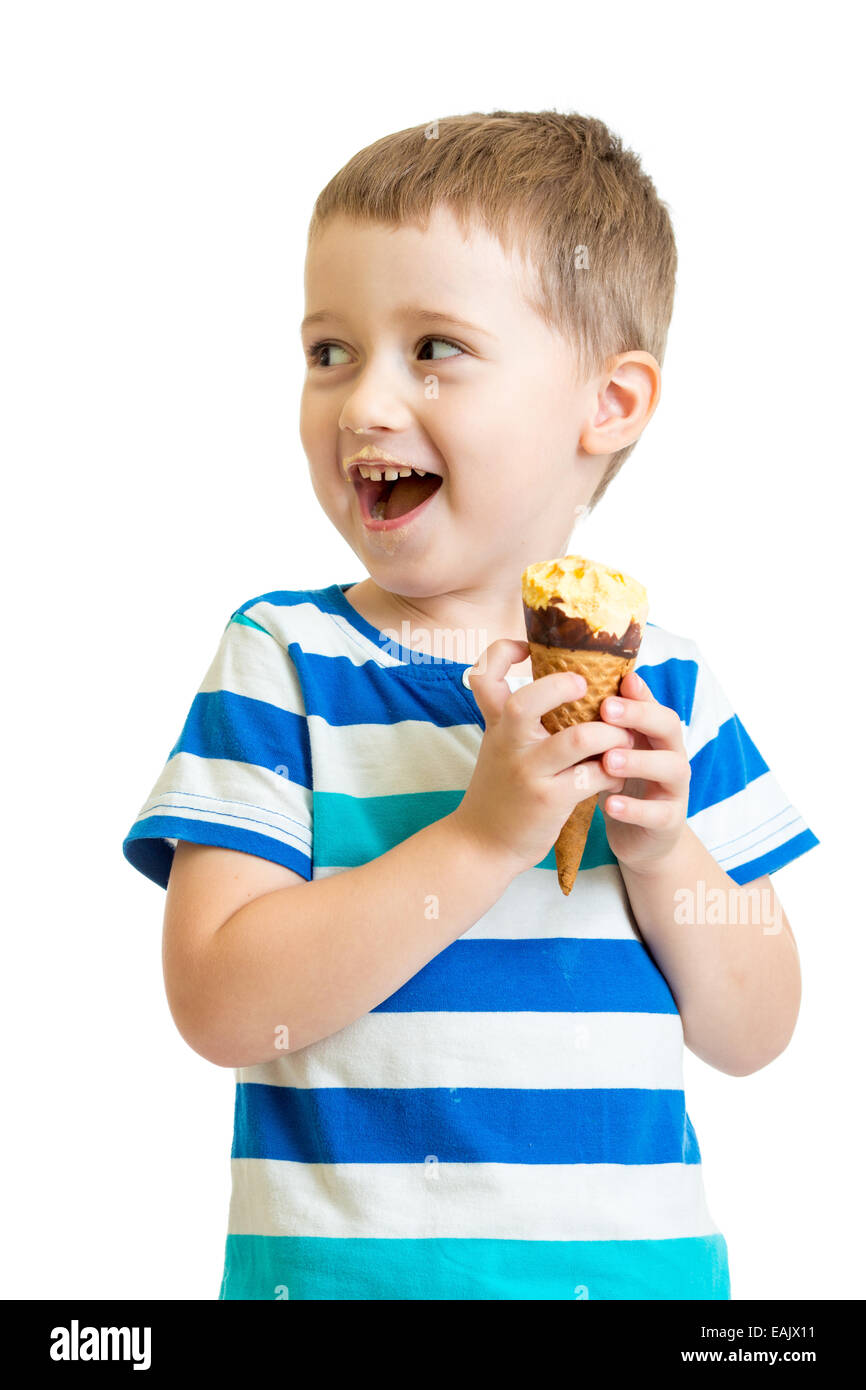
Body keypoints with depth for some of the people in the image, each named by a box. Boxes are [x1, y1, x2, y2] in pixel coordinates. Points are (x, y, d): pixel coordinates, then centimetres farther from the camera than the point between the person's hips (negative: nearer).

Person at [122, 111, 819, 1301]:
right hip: (342, 1258, -2)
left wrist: (665, 852, -14)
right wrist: (485, 835, -24)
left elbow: (753, 1035, 2)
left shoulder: (663, 680, 0)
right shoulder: (284, 660, -8)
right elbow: (221, 1005, -18)